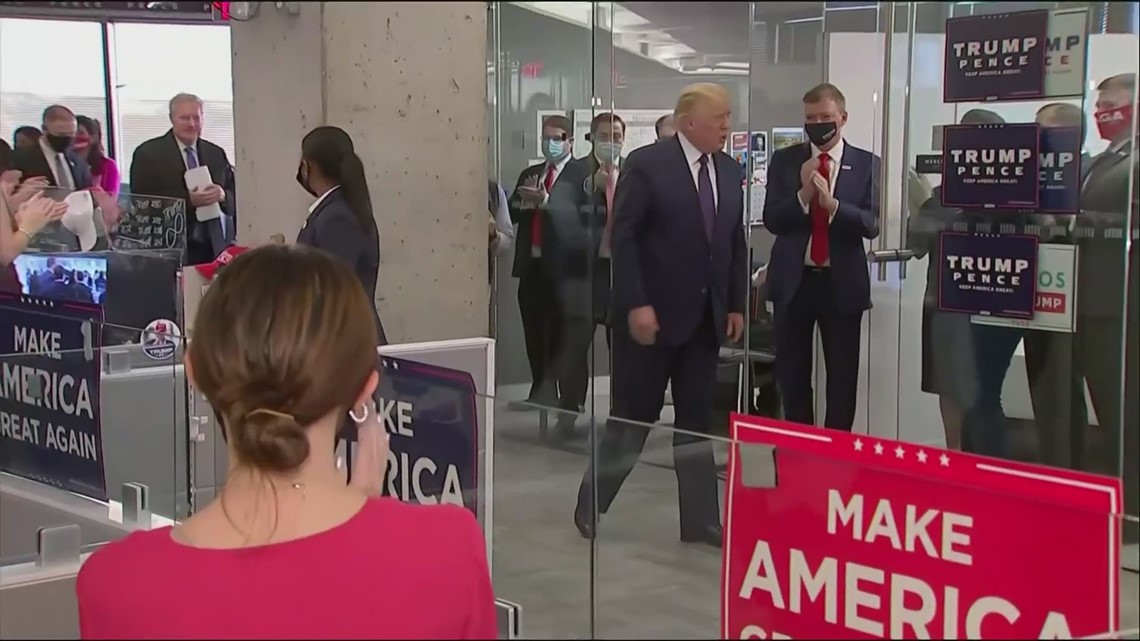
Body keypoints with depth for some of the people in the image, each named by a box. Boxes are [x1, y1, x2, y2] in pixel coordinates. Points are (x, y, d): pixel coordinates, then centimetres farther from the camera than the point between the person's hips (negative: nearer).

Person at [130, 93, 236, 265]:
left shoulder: (216, 153, 15)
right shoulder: (148, 153, 2)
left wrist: (222, 195, -11)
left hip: (216, 248, 4)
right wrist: (188, 199, -18)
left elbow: (236, 197, 14)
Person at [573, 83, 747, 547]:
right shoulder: (646, 164, -10)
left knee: (697, 421, 9)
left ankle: (700, 520, 14)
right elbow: (622, 237, -14)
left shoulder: (730, 172, 9)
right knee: (632, 417, 3)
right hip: (651, 314, -6)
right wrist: (636, 304, -19)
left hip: (705, 316, 6)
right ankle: (590, 506, 19)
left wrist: (736, 304, 8)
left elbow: (736, 243, 14)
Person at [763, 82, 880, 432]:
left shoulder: (867, 164, 0)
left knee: (843, 378, 5)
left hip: (842, 282, -1)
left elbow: (872, 224, -9)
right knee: (792, 376, 10)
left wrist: (832, 204, -22)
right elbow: (771, 219, -3)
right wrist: (803, 194, -18)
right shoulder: (784, 160, 3)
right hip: (793, 280, 1)